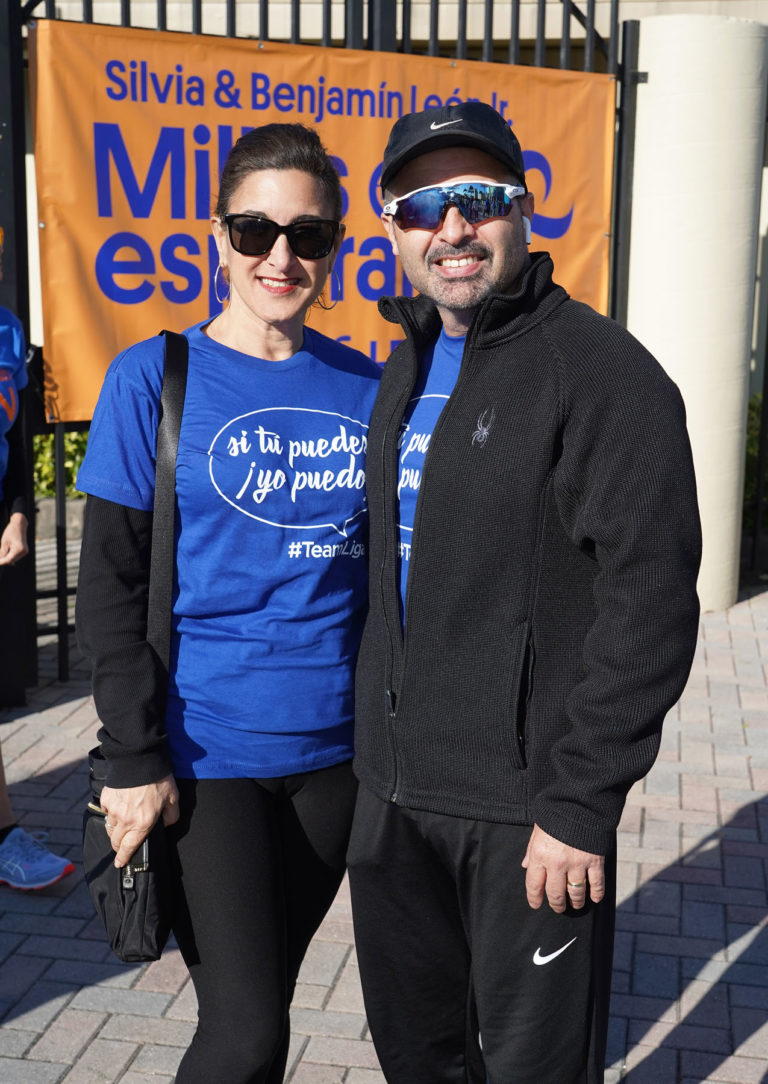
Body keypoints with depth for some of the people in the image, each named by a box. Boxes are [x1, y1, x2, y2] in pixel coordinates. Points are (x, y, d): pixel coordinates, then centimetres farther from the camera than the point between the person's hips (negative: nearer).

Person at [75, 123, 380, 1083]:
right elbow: (108, 587, -6)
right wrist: (134, 760, -10)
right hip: (206, 752, -4)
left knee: (260, 1001, 17)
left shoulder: (363, 387, 4)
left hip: (332, 749, 4)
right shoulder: (155, 377, -6)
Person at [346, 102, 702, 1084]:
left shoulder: (601, 369, -14)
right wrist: (379, 747, 16)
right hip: (392, 788, 7)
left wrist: (581, 804, -19)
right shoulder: (405, 370, 11)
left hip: (528, 804, -7)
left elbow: (650, 602, -19)